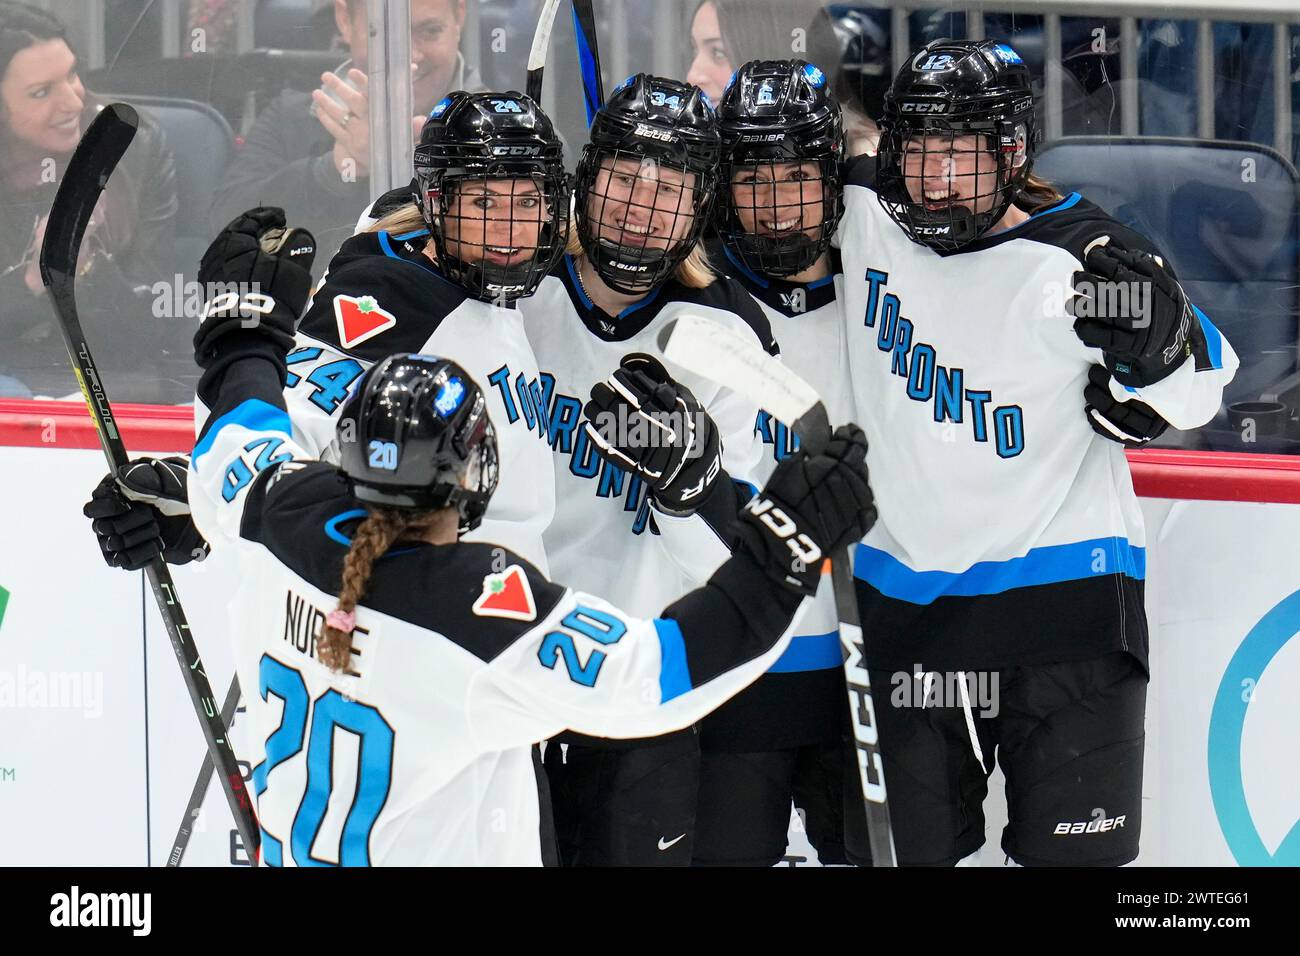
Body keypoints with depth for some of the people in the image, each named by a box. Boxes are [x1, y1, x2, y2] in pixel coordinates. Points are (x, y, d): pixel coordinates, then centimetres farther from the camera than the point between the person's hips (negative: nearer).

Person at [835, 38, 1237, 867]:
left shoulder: (1082, 262, -12)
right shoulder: (861, 220, -2)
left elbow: (1189, 397, -5)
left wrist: (1155, 337, -24)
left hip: (1063, 604, -4)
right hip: (903, 604, 4)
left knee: (1070, 853, -1)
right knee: (906, 848, 11)